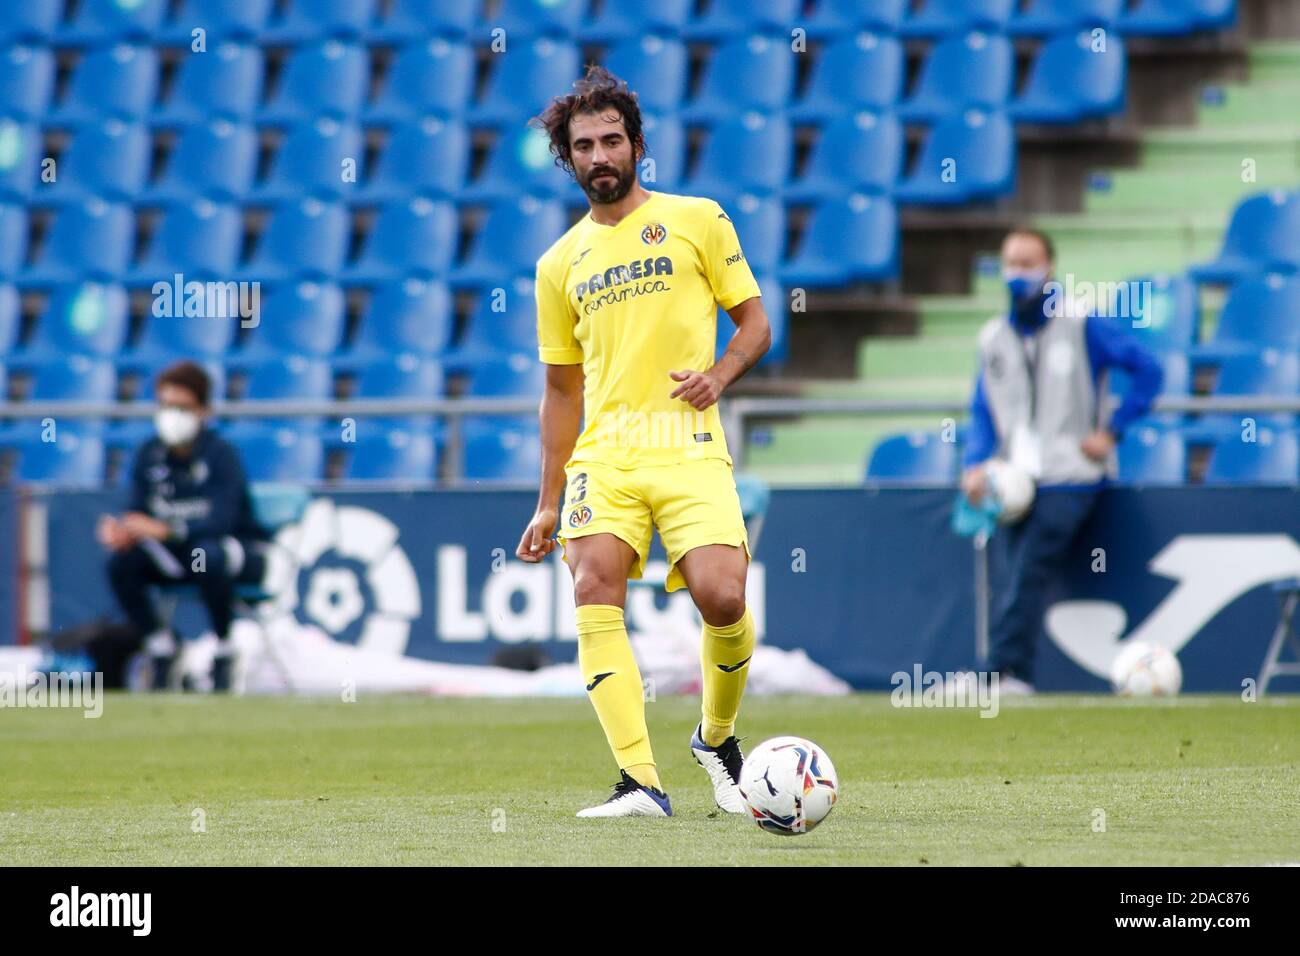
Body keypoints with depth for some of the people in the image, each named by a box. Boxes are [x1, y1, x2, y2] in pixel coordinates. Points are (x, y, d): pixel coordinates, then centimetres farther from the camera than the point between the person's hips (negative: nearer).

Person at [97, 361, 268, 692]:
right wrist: (119, 529, -29)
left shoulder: (221, 454, -18)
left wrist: (163, 529, -40)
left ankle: (224, 650, -19)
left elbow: (222, 520, -29)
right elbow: (138, 513, -5)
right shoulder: (150, 454, -2)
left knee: (209, 554, -39)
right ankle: (159, 648, -2)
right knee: (121, 562, -19)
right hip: (176, 555, 5)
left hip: (243, 550, -5)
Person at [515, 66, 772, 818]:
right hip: (604, 449, 3)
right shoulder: (562, 263, 16)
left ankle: (718, 738, 13)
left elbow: (755, 324, 11)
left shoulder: (697, 220, 8)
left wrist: (718, 375, -10)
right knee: (594, 584, -21)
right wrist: (549, 502, 19)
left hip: (689, 446, -2)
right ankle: (641, 784, -24)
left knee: (722, 595, -18)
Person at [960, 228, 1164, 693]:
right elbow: (983, 411, 14)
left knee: (1029, 574, -19)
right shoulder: (994, 337, 15)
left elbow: (1147, 370, -1)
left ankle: (1002, 669, -26)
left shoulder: (1082, 324, -1)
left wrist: (1111, 431, -5)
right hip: (1016, 479, 5)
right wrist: (975, 465, -4)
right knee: (1022, 579, -2)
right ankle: (1017, 679, -4)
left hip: (1070, 479, -5)